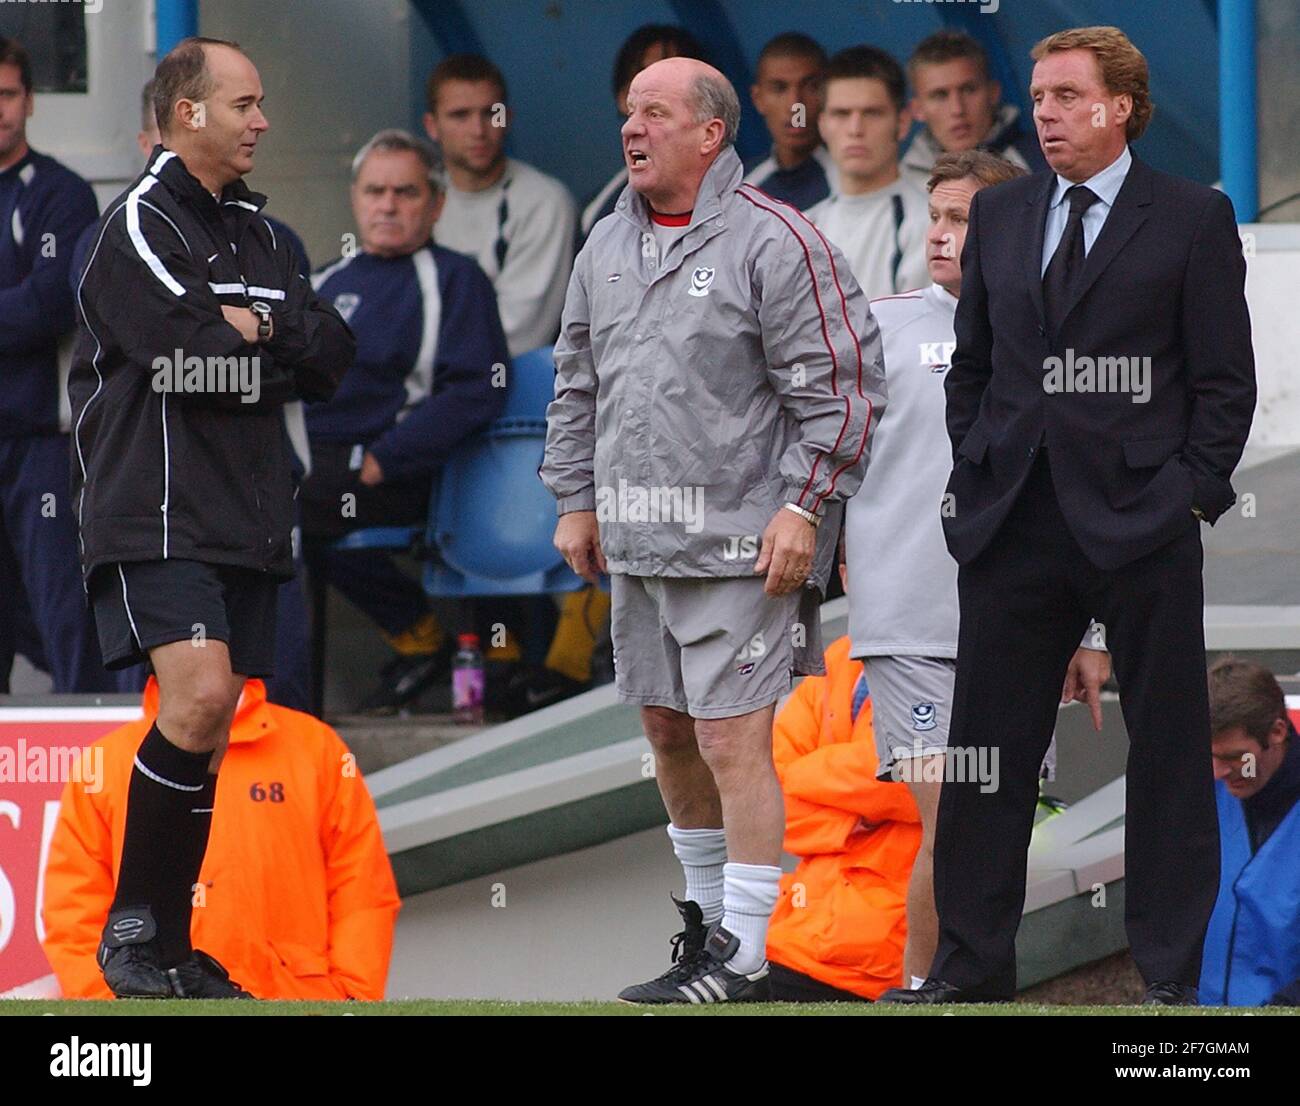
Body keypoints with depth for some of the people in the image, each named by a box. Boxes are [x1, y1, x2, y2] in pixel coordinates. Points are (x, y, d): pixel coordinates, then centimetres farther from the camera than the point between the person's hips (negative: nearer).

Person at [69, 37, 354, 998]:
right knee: (198, 695, -22)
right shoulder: (140, 225, -6)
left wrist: (250, 327, -8)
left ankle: (170, 946, 13)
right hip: (155, 514, -8)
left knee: (211, 731, 7)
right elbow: (194, 353, -20)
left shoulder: (257, 233, 18)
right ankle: (129, 927, -12)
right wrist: (279, 343, -2)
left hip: (249, 519, 8)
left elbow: (333, 360, 9)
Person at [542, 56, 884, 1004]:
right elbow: (578, 384, 23)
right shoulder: (609, 248, 14)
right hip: (636, 538, 8)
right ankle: (709, 913, 30)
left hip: (739, 540, -7)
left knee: (733, 741, -10)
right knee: (667, 731, 14)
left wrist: (802, 507, -15)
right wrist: (576, 500, 18)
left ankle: (744, 959, -6)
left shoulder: (772, 243, -9)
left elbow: (838, 387, -11)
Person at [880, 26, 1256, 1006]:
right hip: (1012, 522, 4)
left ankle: (1174, 971, 7)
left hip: (1139, 521, -4)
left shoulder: (1193, 219, 0)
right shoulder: (1000, 215, 13)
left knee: (1168, 751, 1)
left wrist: (1191, 493, -8)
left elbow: (1227, 380, -1)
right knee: (987, 745, 5)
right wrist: (974, 474, 8)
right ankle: (972, 964, 11)